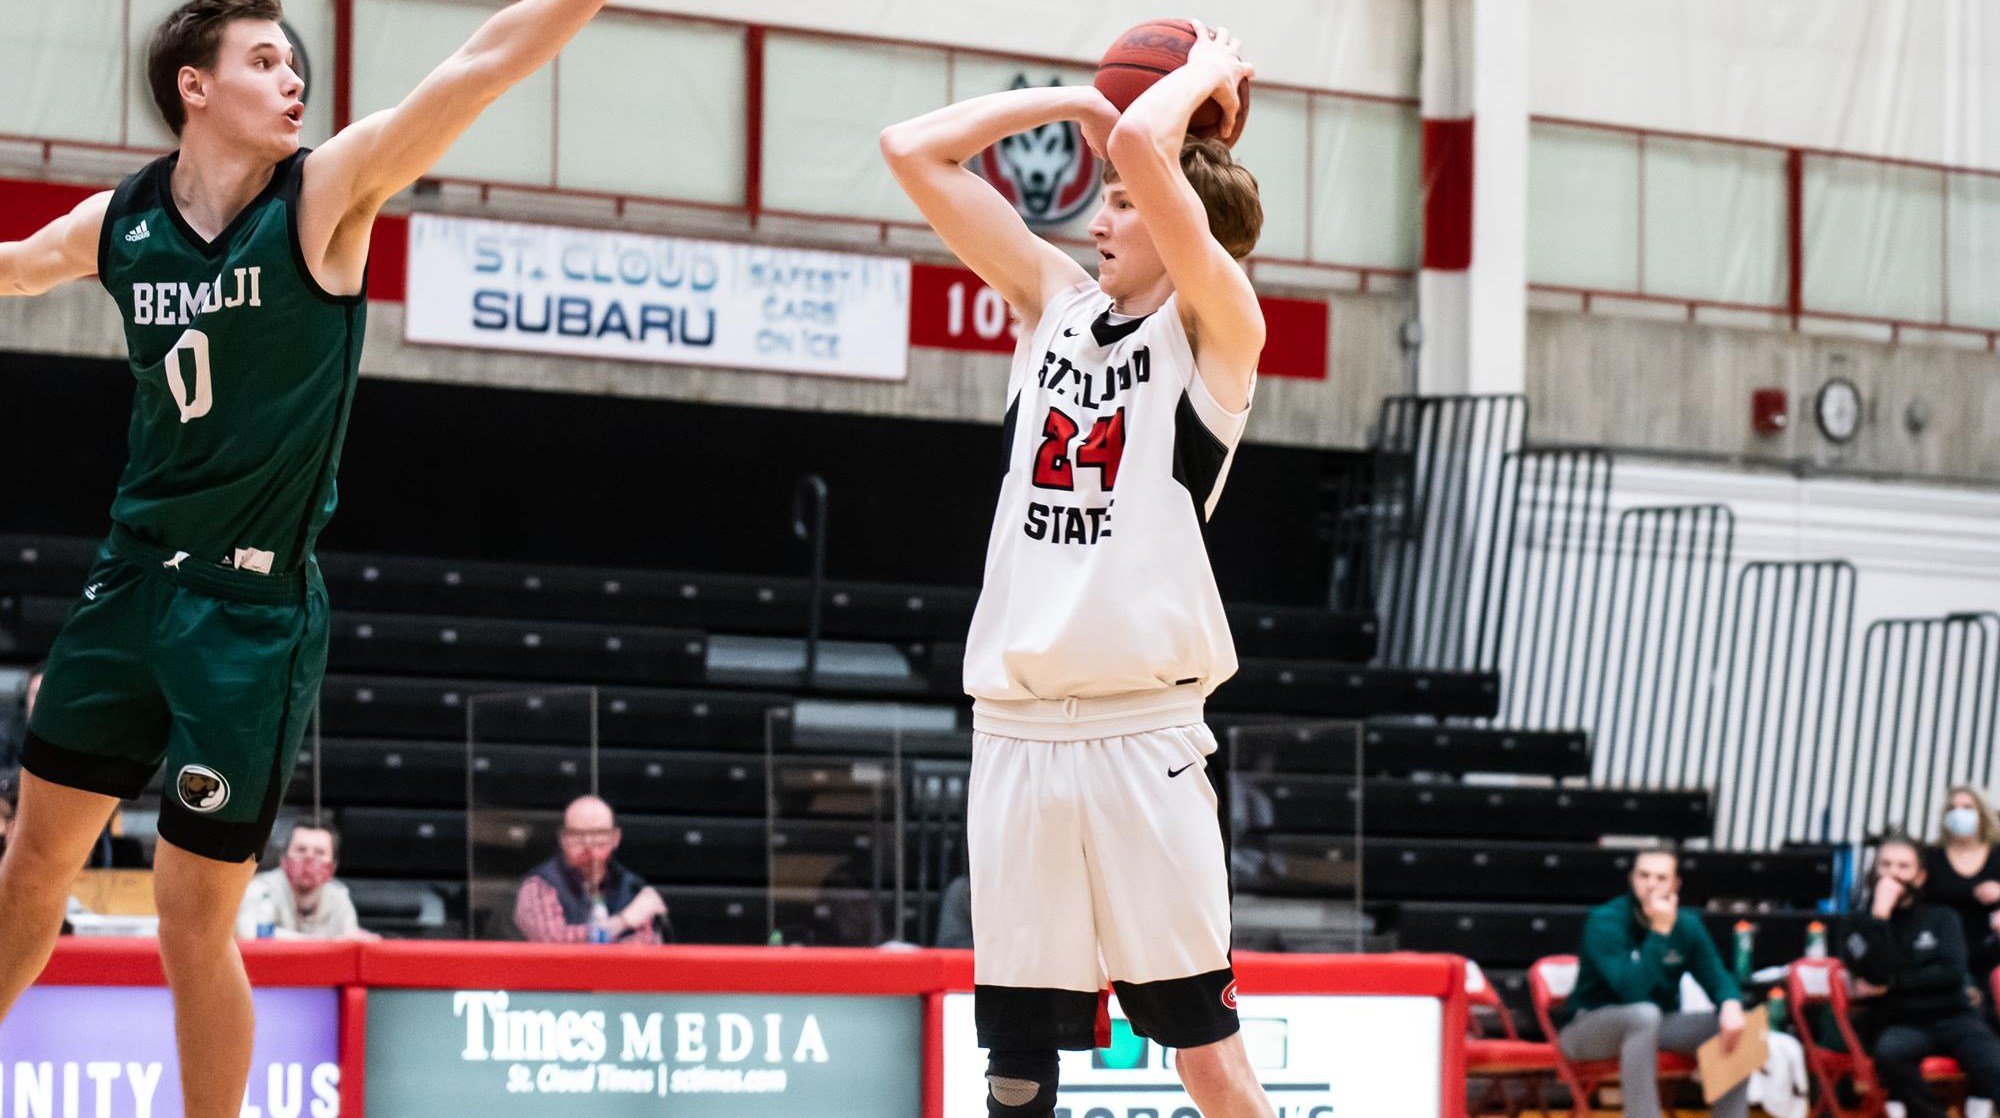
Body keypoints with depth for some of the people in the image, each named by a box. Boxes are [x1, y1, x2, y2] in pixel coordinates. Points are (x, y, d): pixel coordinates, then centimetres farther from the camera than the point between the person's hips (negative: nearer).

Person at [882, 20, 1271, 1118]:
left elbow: (1141, 146, -16)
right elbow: (913, 151, 16)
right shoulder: (1054, 298, 17)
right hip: (1013, 729, 5)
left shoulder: (1215, 324, 0)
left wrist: (1205, 77, 2)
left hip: (1141, 730, -5)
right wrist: (1076, 98, 16)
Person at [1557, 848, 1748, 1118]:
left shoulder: (1687, 925, -1)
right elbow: (1632, 989, -31)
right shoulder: (1604, 922, -20)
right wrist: (1659, 931, -31)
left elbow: (1717, 979, -1)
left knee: (1733, 1025, -14)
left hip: (1655, 1028, 6)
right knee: (1645, 1014, -39)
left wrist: (1731, 1005, -25)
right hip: (1589, 1028, -6)